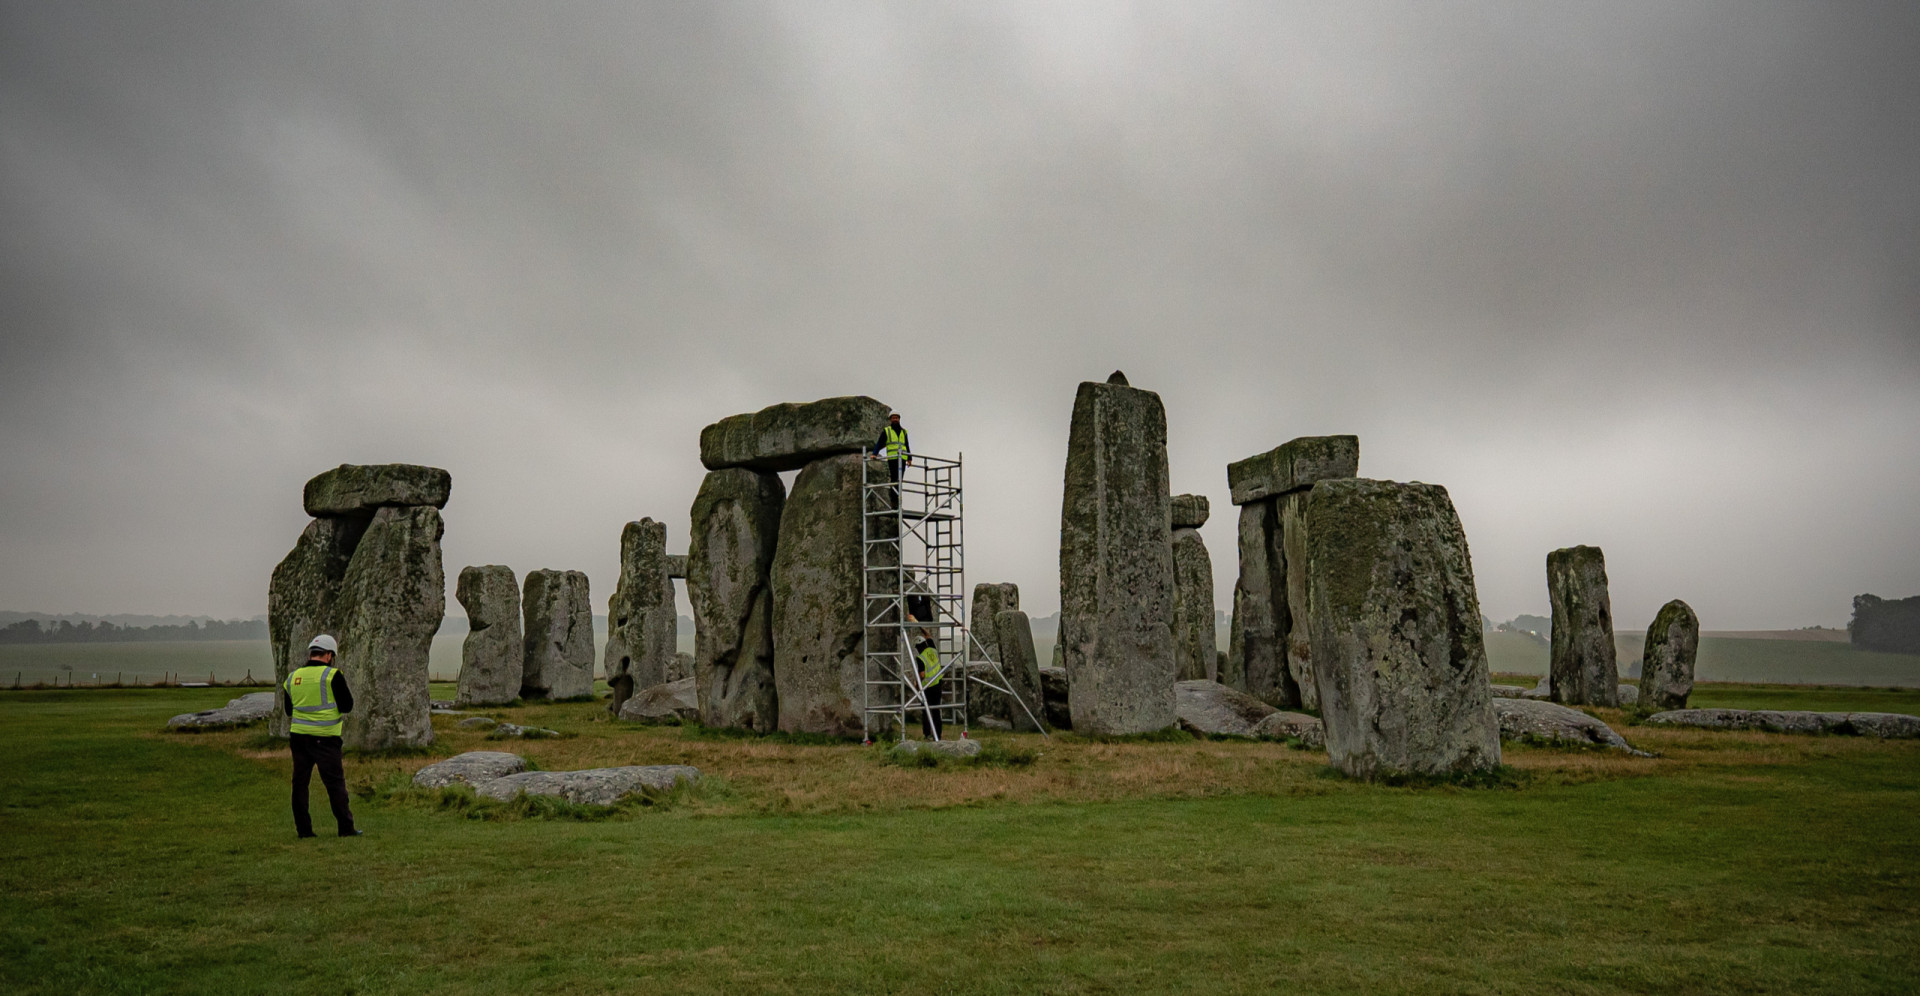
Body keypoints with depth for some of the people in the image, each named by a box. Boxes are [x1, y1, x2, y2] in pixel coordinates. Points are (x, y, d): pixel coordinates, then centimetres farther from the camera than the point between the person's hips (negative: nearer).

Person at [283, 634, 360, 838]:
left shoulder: (292, 677, 8)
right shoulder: (332, 675, -9)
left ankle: (303, 829, 13)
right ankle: (346, 828, 1)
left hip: (298, 735, 5)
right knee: (335, 783, 0)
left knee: (300, 783, 12)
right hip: (325, 737, -5)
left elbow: (289, 710, 17)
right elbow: (347, 706, -7)